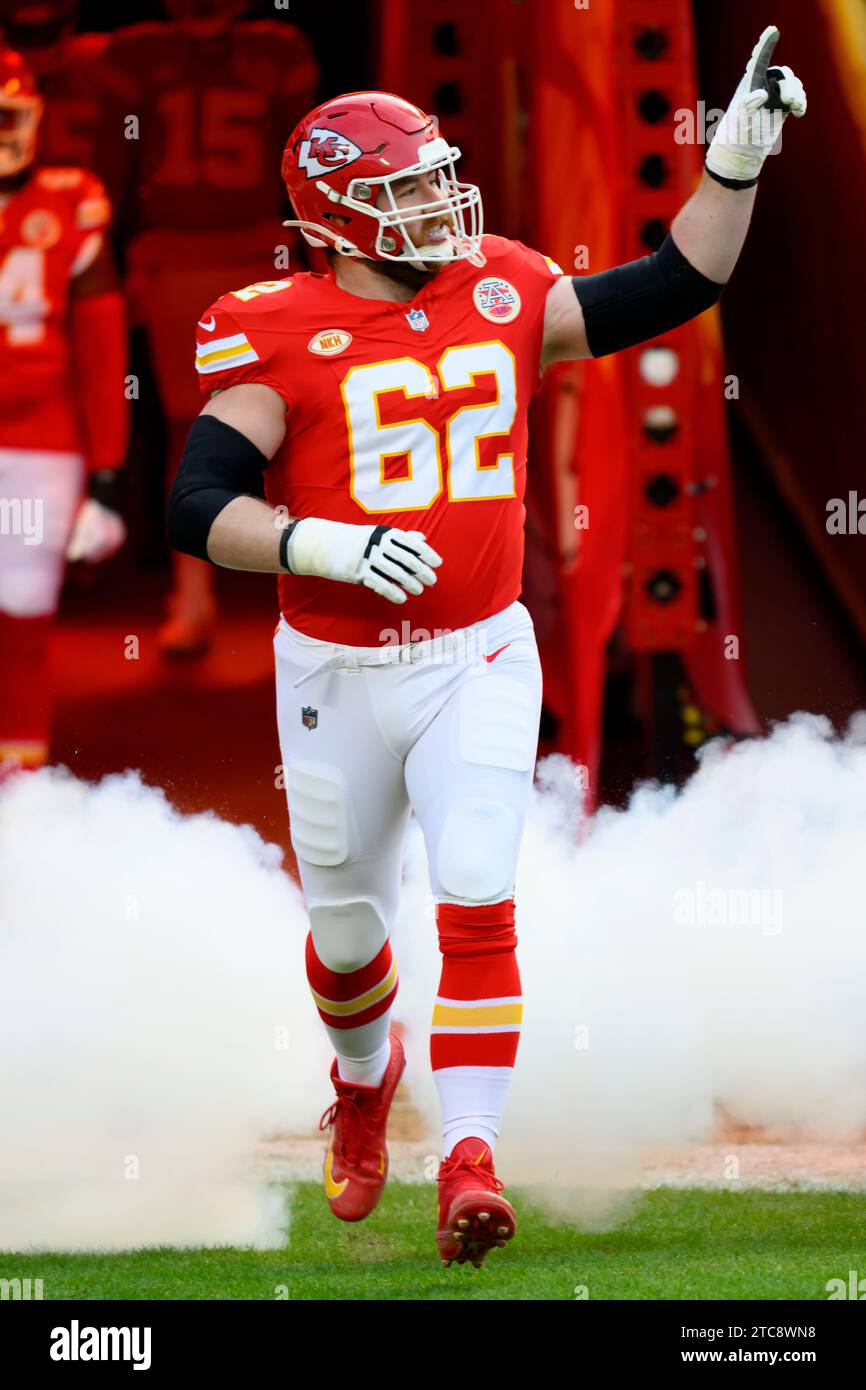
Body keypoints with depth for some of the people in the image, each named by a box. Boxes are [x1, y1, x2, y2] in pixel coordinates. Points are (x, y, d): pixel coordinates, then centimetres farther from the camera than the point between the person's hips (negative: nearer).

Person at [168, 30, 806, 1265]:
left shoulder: (503, 295, 2)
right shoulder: (283, 337, -11)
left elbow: (670, 290, 7)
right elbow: (199, 508, -17)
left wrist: (737, 160, -4)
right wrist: (325, 544, -32)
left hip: (480, 661, 1)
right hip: (337, 674, -1)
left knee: (478, 904, -14)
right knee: (347, 927, 14)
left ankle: (471, 1160, -13)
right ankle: (366, 1076, 47)